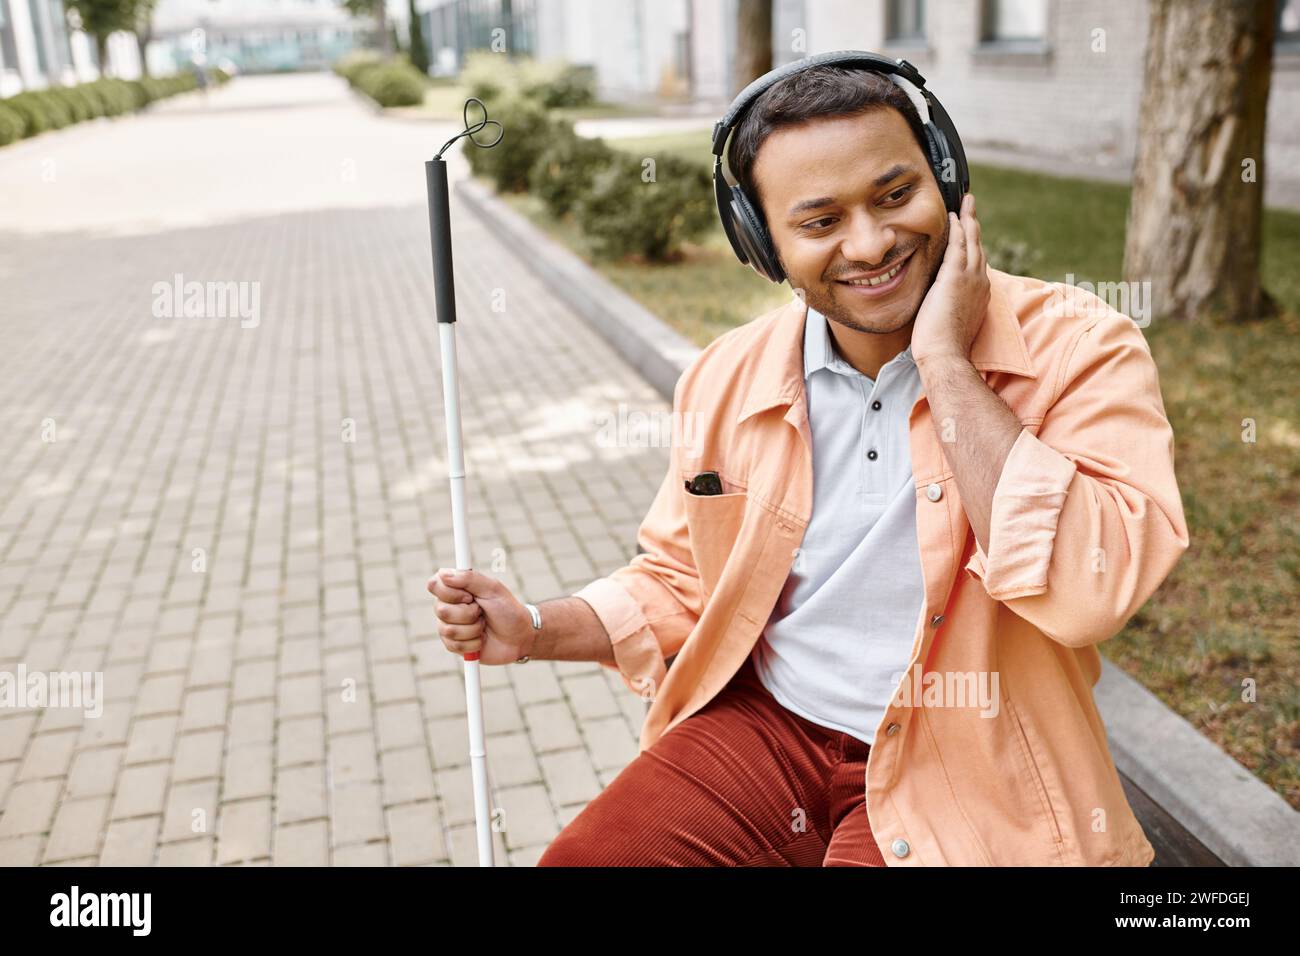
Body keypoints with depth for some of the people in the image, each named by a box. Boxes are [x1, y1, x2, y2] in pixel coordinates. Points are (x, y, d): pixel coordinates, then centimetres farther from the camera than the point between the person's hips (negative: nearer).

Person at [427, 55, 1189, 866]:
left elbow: (1087, 593, -29)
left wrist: (944, 364, -26)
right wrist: (539, 630, -3)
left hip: (965, 766, -2)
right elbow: (682, 582, 14)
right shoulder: (728, 378, 0)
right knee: (581, 858, -12)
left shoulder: (1077, 347, -14)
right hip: (760, 729, 3)